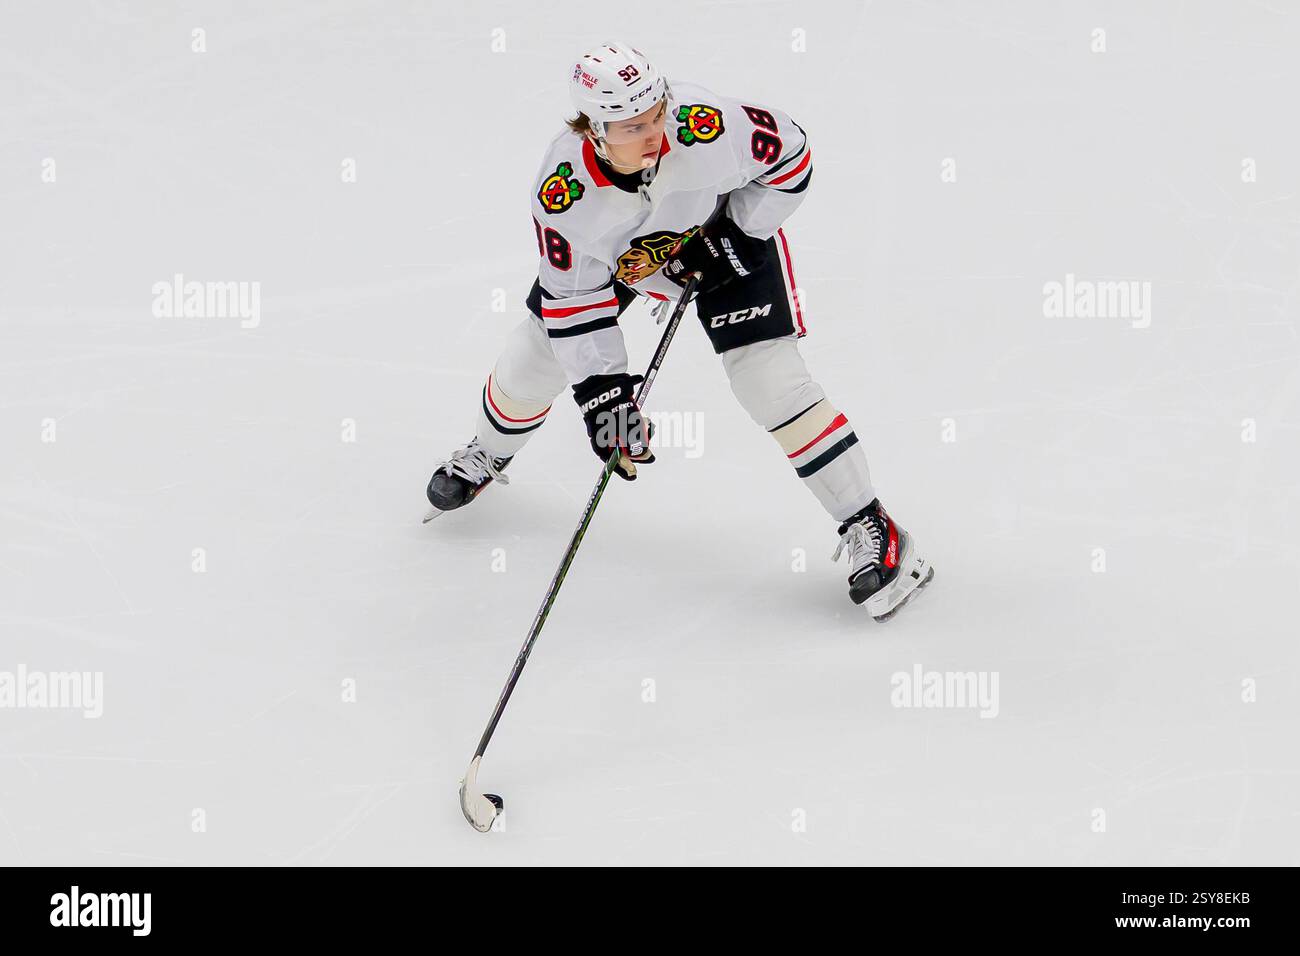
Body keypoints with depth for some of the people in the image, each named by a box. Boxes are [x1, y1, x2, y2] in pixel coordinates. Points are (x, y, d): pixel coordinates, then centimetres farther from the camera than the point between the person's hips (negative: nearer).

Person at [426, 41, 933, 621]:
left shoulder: (708, 127, -40)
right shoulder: (563, 191, -33)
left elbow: (790, 154, -20)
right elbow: (573, 295, -22)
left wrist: (733, 237, -19)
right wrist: (599, 386, -26)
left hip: (727, 229, -2)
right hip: (616, 249, 2)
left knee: (770, 381, -15)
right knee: (530, 364, 8)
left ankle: (870, 530, -3)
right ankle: (487, 457, 44)